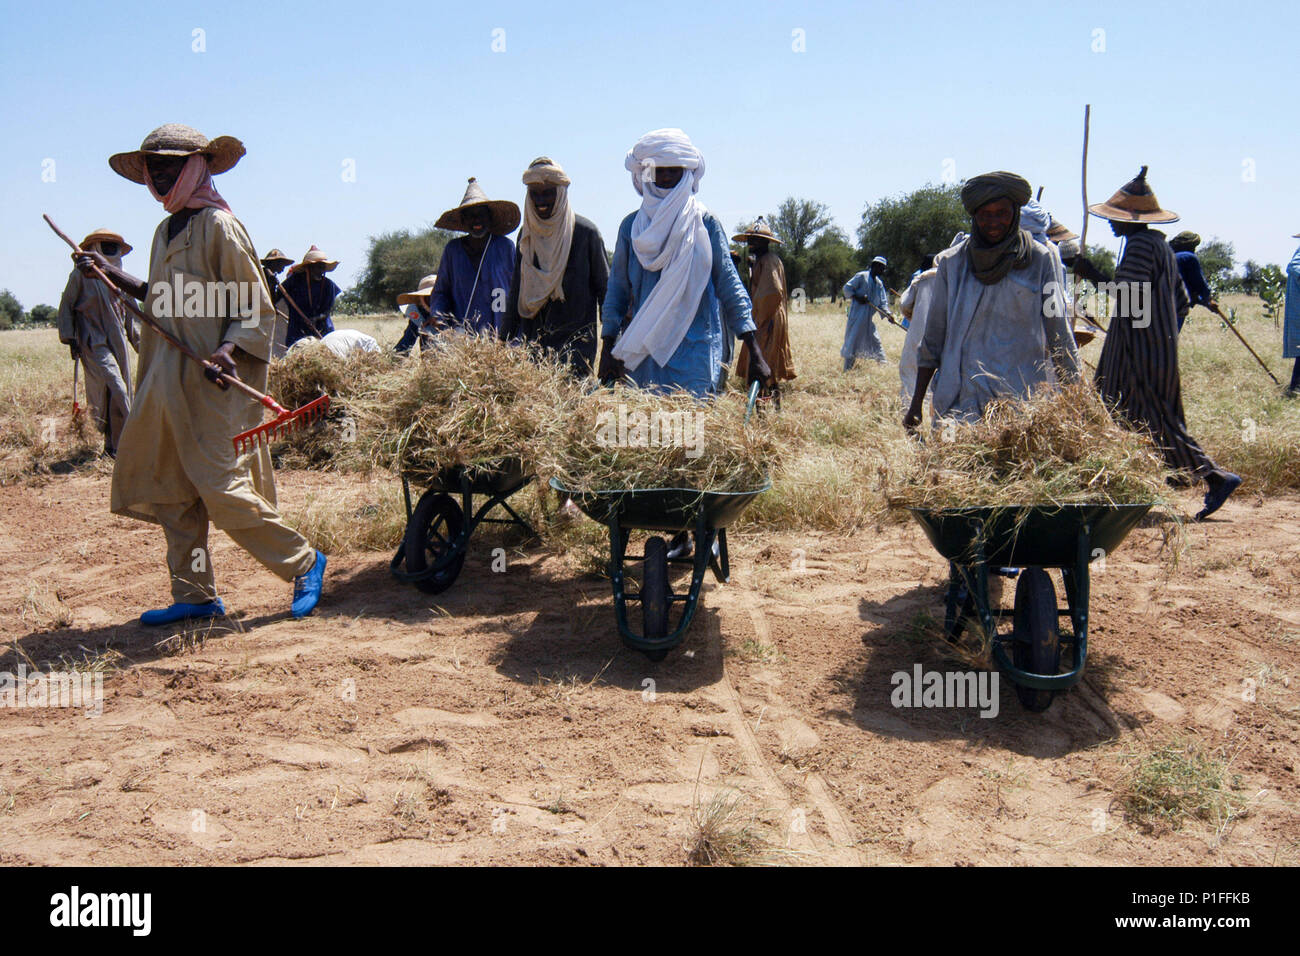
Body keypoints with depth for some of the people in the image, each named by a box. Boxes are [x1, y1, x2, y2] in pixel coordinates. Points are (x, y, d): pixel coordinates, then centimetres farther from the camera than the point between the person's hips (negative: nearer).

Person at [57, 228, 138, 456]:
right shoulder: (82, 275, 1)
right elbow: (66, 306, 2)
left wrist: (139, 342, 23)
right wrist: (69, 337, -6)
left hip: (119, 344, 7)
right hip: (94, 344, -7)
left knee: (122, 392, 4)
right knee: (116, 390, -18)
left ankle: (112, 445, 14)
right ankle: (118, 444, -15)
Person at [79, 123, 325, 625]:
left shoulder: (218, 226, -9)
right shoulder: (166, 231, 16)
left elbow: (257, 308, -11)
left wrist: (229, 349, -26)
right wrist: (111, 274, 25)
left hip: (214, 384, -9)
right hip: (167, 386, 9)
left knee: (223, 491, -10)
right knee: (172, 493, 9)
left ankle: (304, 561, 6)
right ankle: (195, 596, 17)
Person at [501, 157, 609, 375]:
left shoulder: (585, 232, -1)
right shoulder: (527, 234, 13)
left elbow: (605, 288, 2)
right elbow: (516, 291, 17)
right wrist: (505, 339, 13)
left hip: (575, 341, -4)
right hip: (530, 339, 4)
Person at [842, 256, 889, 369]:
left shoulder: (879, 283, 15)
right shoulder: (861, 276, -5)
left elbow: (882, 302, 12)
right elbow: (847, 288, -7)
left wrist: (887, 313, -4)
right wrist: (857, 297, -19)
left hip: (869, 318, 7)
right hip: (857, 316, -7)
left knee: (875, 340, 12)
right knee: (853, 340, -8)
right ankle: (847, 369, -6)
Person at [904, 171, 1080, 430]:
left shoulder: (1039, 260, 5)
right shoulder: (952, 263, 8)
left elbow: (1058, 332, 9)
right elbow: (933, 338, 11)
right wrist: (916, 403, 9)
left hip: (1023, 399, -1)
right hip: (961, 398, 1)